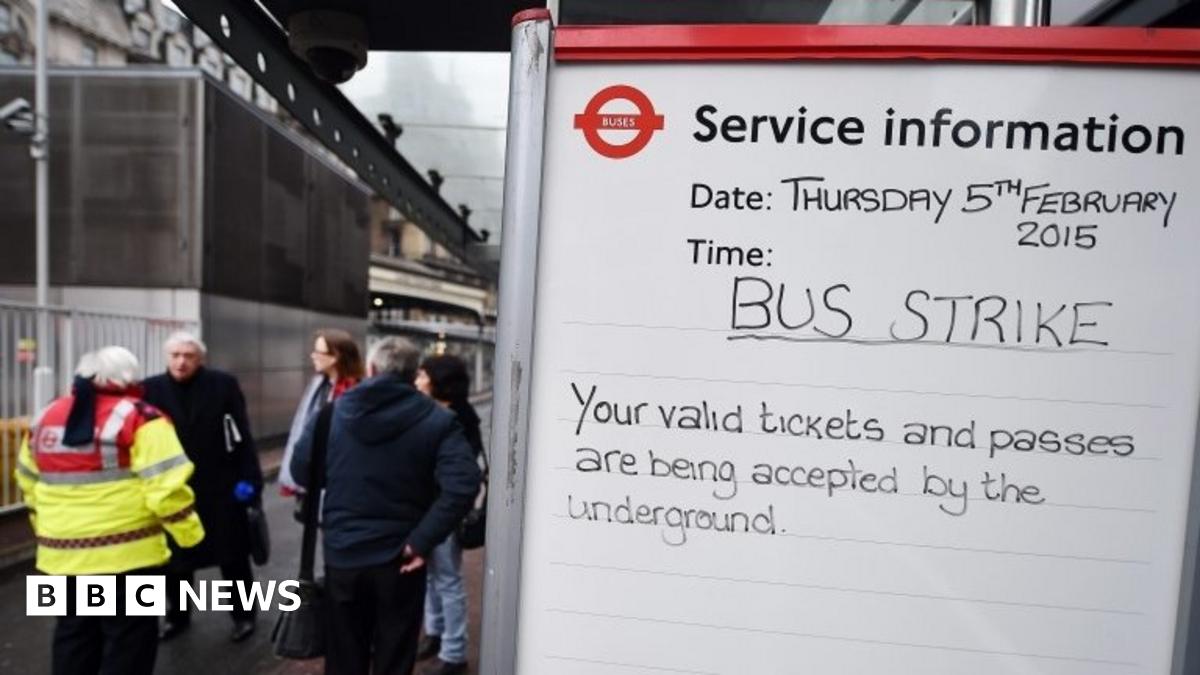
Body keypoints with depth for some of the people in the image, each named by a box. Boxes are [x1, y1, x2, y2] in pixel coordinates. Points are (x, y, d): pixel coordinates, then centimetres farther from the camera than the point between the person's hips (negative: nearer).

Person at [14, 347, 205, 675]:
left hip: (63, 552, 7)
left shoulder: (45, 417, 7)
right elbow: (166, 487, -20)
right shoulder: (138, 418, -15)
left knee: (73, 632, 22)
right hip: (126, 552, -6)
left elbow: (29, 483, 17)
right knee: (129, 635, 7)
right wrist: (190, 533, -8)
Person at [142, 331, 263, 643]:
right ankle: (177, 615, 39)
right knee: (174, 557, 17)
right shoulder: (151, 389, -2)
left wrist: (249, 477, -12)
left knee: (233, 556, 10)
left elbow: (242, 434, -8)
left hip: (220, 486, -2)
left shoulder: (223, 384, -7)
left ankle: (243, 614, 27)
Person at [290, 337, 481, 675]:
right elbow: (463, 484, -25)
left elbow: (301, 470, 5)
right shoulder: (437, 420, -12)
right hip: (399, 557, -2)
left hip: (342, 553, 3)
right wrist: (422, 540, -18)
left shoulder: (333, 412, -2)